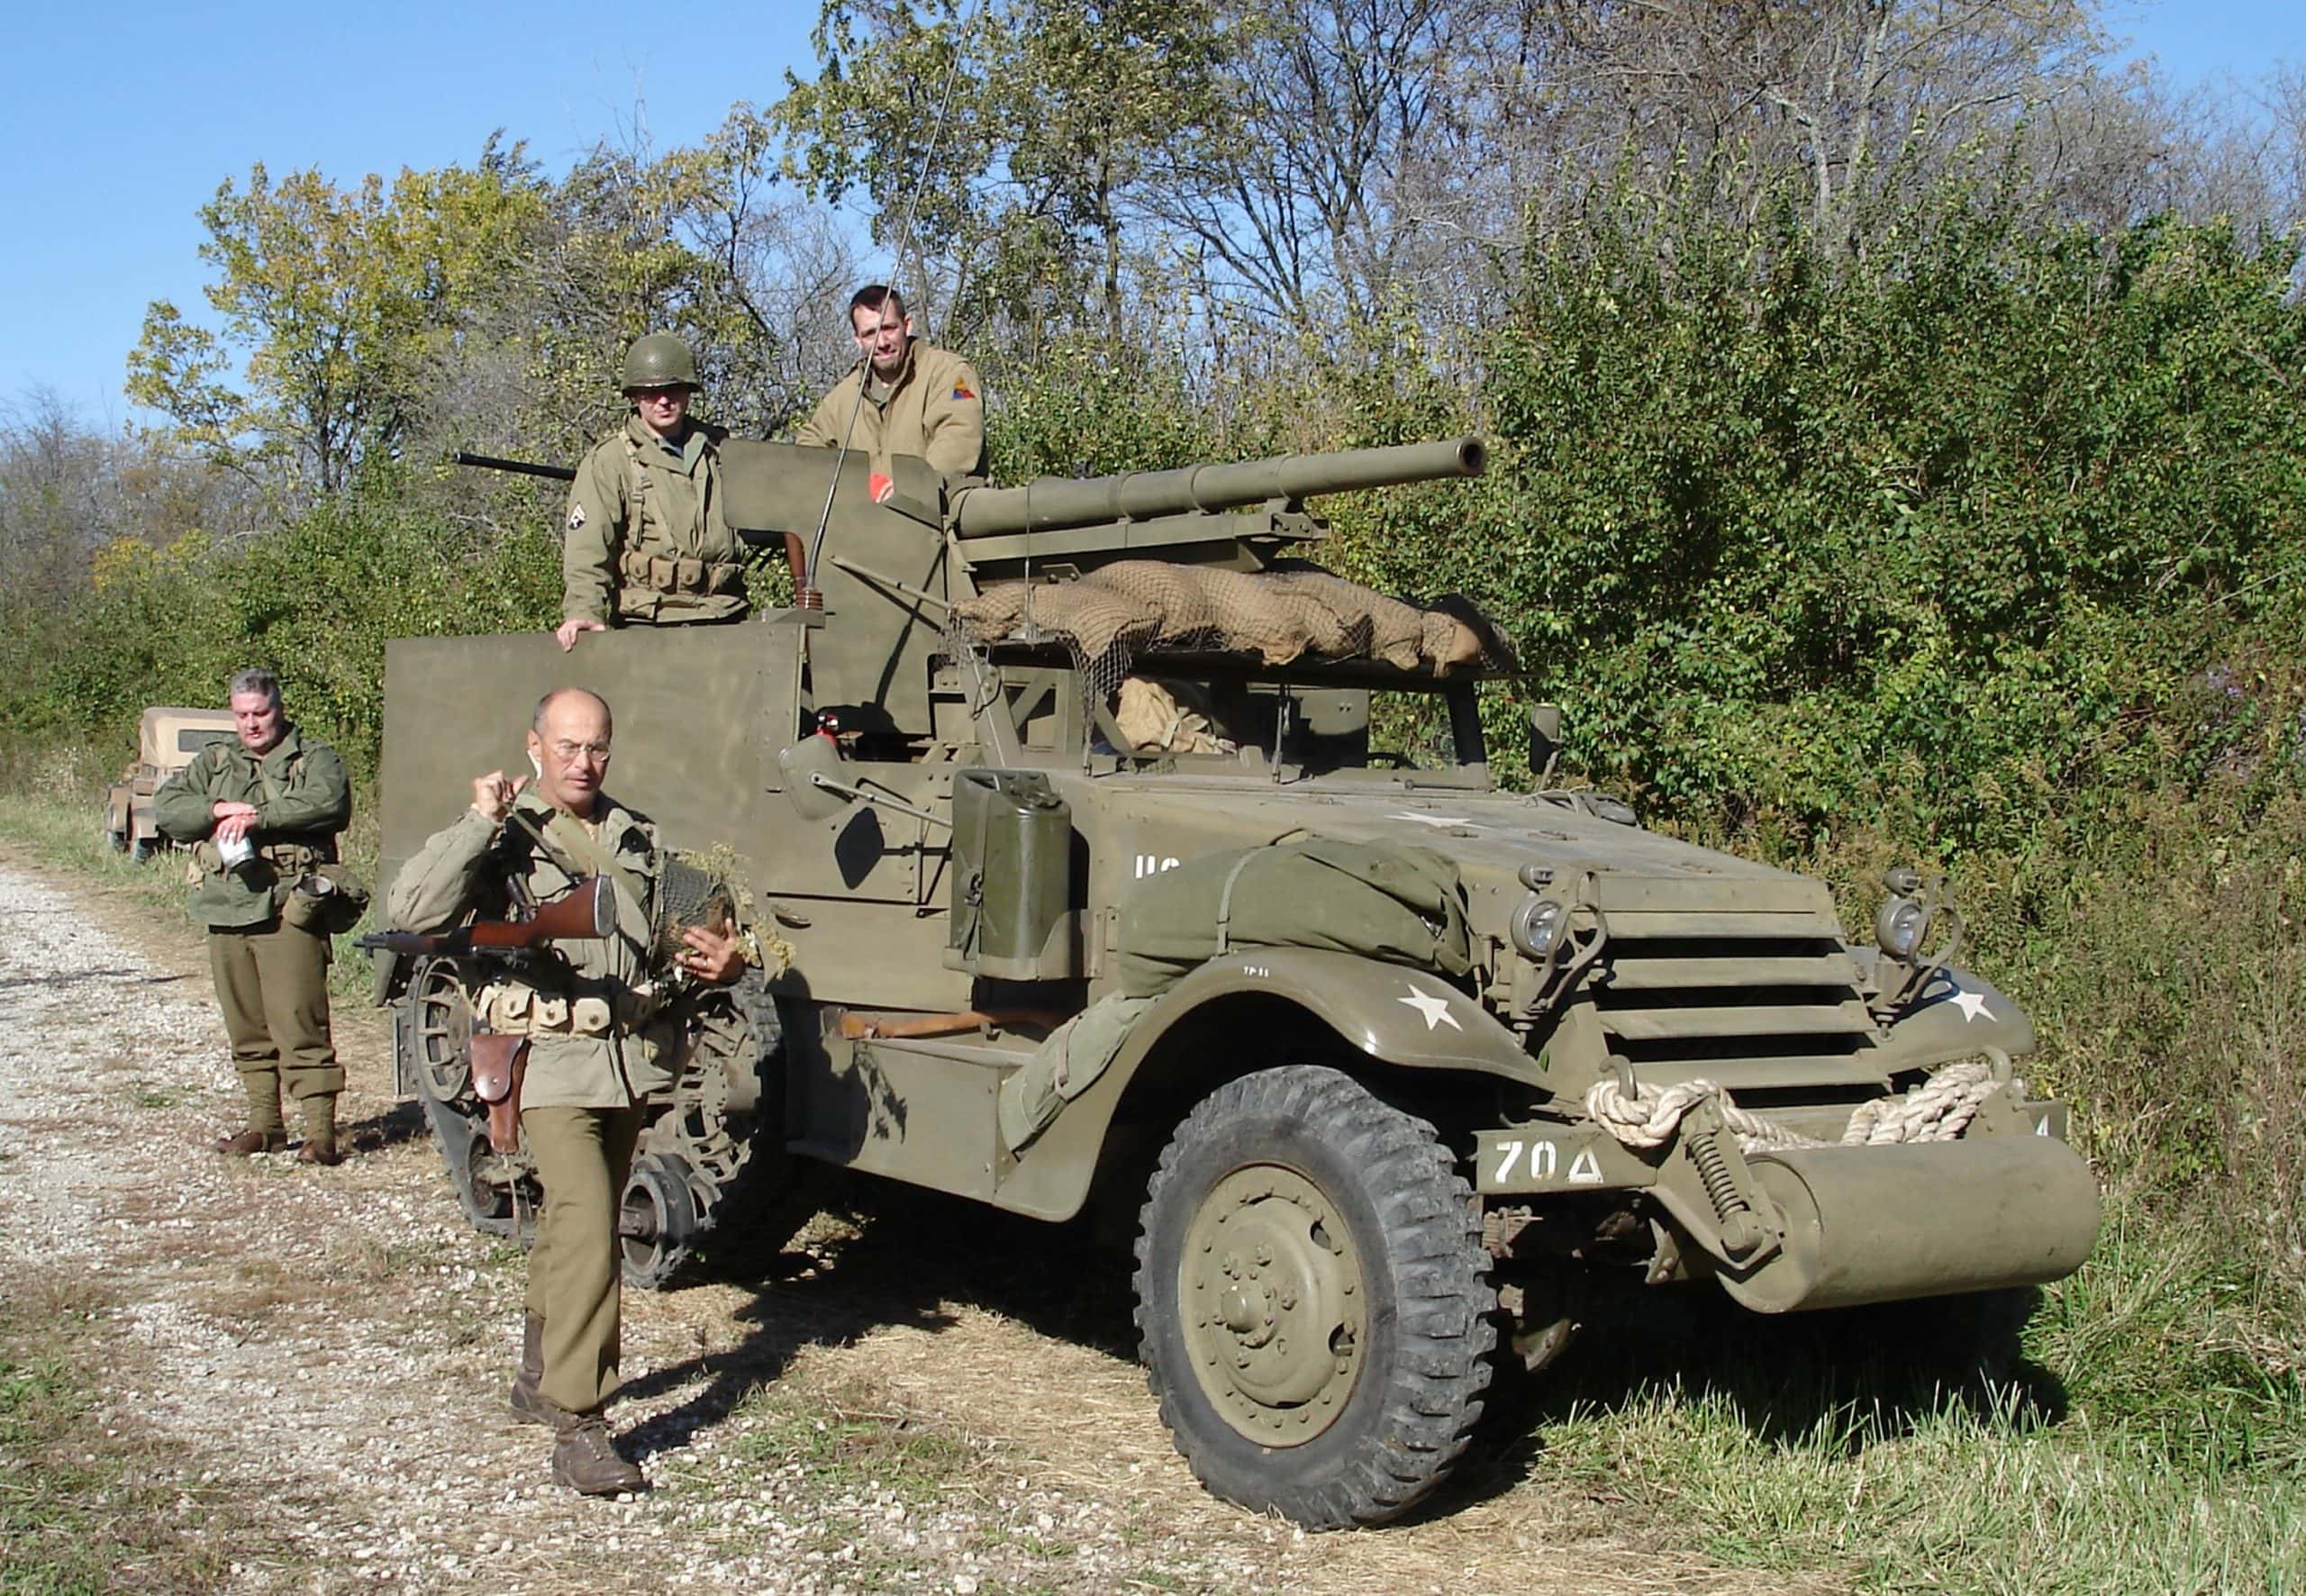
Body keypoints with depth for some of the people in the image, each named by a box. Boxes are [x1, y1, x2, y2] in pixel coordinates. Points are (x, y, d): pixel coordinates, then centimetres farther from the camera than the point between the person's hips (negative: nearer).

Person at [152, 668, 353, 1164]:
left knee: (299, 1023, -11)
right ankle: (264, 1124, 22)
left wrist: (257, 817, -19)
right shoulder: (213, 762, 19)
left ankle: (320, 1132, -10)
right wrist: (218, 810, -11)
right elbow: (165, 808, 7)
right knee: (246, 1027, 11)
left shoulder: (313, 758, 4)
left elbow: (329, 803, -16)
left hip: (287, 911, -6)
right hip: (227, 913, 6)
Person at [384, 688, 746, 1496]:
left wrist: (719, 960, -8)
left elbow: (679, 938, 15)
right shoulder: (503, 838, -5)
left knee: (577, 1220, 18)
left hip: (631, 1056, 6)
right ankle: (578, 1428, -13)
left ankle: (539, 1379, 36)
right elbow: (412, 911, -19)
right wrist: (480, 822, -24)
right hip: (549, 1057, -6)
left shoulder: (638, 838, 11)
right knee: (587, 1225, -17)